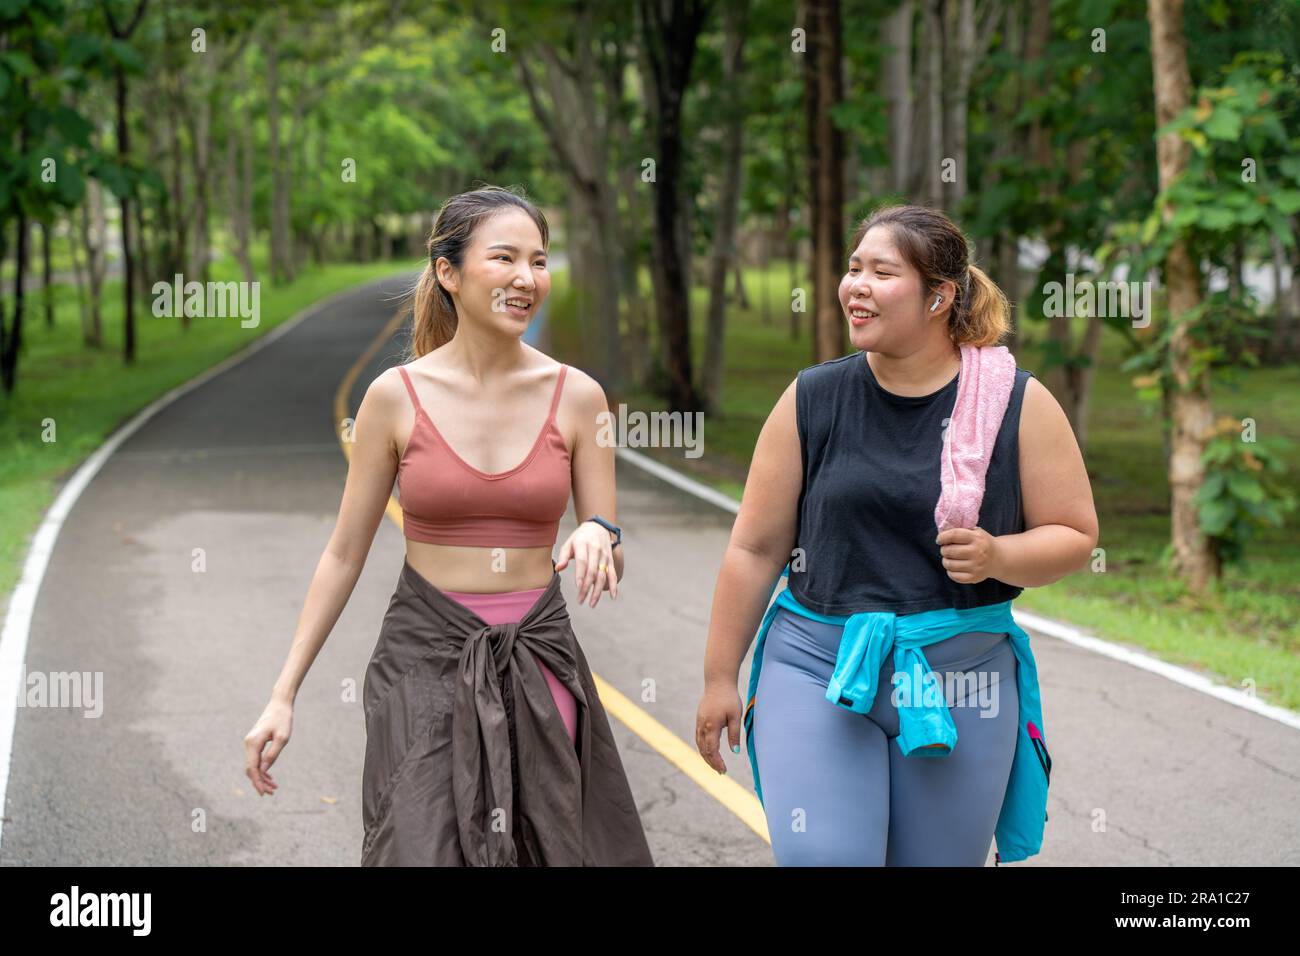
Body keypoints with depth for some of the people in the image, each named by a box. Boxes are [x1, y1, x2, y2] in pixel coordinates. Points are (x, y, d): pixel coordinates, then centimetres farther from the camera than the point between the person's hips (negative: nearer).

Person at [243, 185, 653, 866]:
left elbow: (610, 569, 3)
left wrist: (599, 536, -21)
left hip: (539, 660, 2)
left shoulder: (577, 396, -1)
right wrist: (283, 696, 1)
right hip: (425, 659, -2)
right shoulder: (396, 395, -4)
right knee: (426, 852, -7)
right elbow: (344, 554, 3)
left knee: (560, 852, 5)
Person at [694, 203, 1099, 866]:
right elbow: (756, 548, 5)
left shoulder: (1017, 404, -2)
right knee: (819, 859, -14)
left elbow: (1075, 536, 2)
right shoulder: (813, 400, 0)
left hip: (960, 681, 0)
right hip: (817, 667, 0)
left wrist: (997, 556, -18)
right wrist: (720, 678, 7)